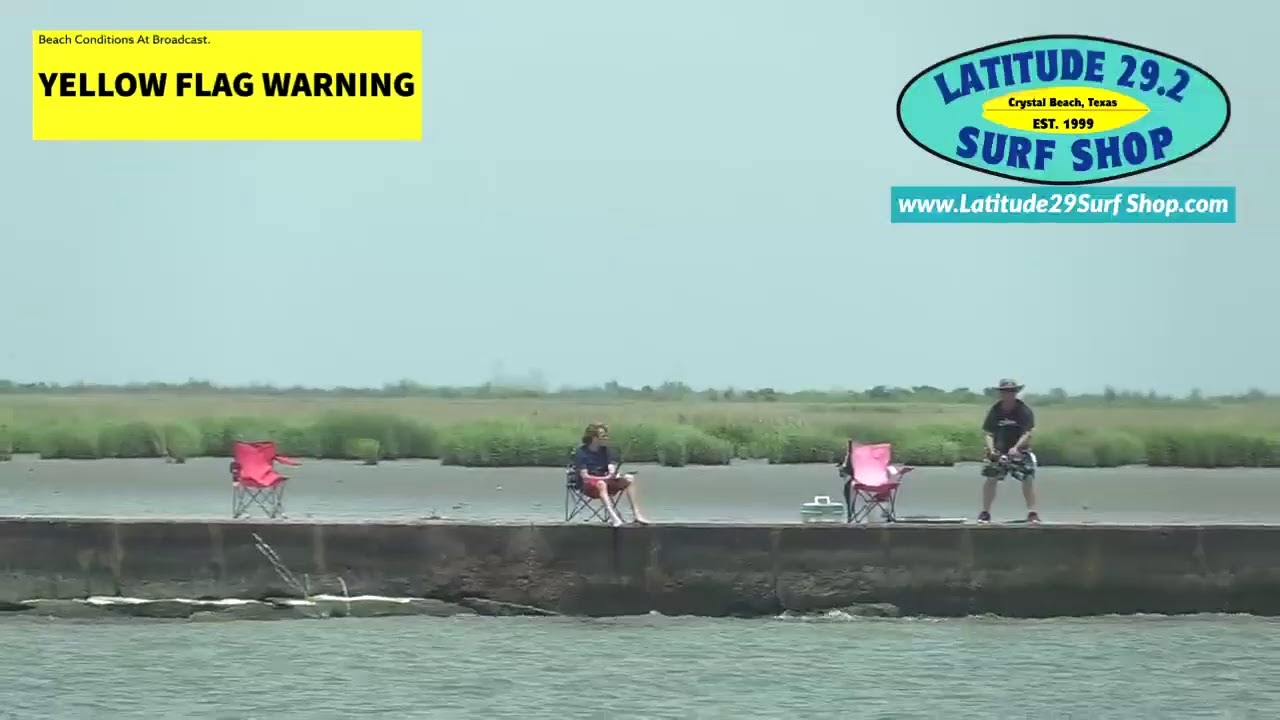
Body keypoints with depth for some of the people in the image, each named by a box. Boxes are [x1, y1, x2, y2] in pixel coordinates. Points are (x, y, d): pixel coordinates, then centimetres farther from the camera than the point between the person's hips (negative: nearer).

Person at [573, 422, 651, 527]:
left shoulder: (604, 450, 12)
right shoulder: (580, 453, -7)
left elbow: (611, 468, 3)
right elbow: (585, 476, -14)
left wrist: (613, 473, -22)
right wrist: (605, 478, -25)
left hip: (606, 481, 6)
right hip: (589, 486, -6)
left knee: (629, 478, -15)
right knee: (601, 484, -39)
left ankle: (637, 514, -26)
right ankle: (613, 516, -59)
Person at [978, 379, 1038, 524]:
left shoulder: (1024, 410, -11)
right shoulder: (995, 411, -3)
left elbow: (1027, 433, -17)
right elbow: (989, 433, -2)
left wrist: (1016, 448, -32)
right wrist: (991, 449, -20)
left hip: (1020, 450, -2)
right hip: (999, 451, 2)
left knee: (1028, 478, -15)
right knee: (990, 478, -7)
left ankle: (1032, 513, -10)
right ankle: (985, 513, 3)